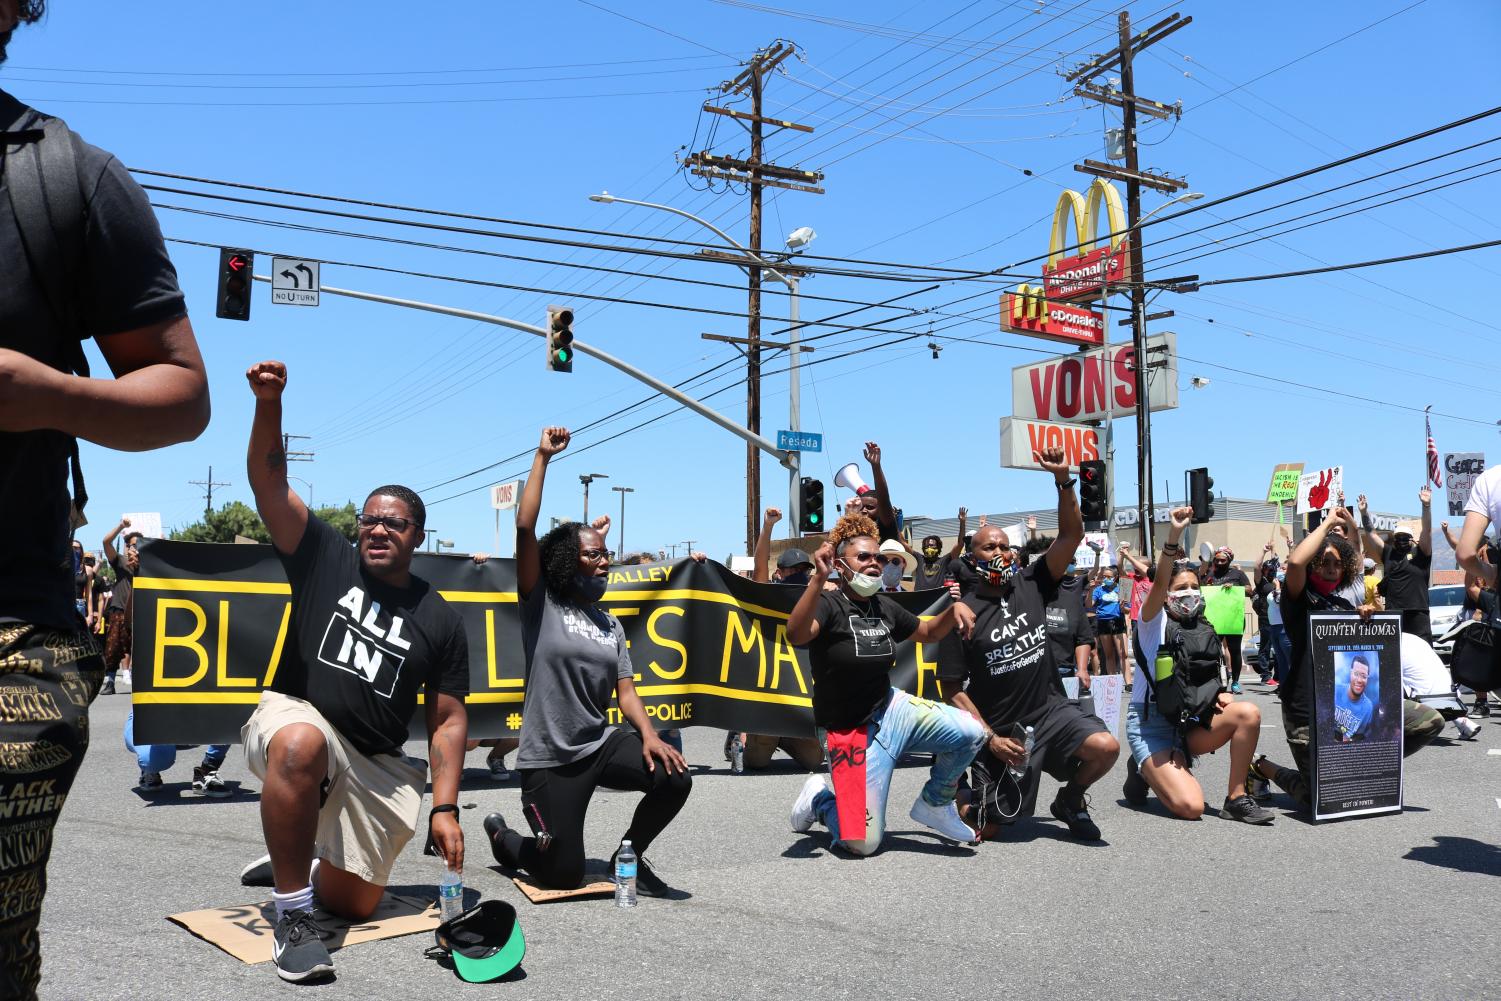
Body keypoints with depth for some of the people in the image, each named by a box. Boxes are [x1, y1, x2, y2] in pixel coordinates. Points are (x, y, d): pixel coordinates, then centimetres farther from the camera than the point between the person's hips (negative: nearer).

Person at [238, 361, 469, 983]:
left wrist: (445, 807, -8)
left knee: (357, 903, 3)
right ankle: (292, 917, -26)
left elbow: (448, 720, 2)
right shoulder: (326, 559, 1)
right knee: (302, 744, -41)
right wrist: (269, 403, -27)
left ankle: (297, 862, 40)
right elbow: (268, 480, -10)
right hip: (294, 718, -3)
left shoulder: (440, 621, 3)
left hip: (377, 766, 3)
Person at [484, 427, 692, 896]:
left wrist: (649, 735, -15)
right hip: (549, 758, -5)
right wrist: (542, 457, -14)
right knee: (564, 876, -3)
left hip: (601, 745, 5)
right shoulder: (540, 604, -5)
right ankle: (503, 837, 31)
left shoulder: (611, 625, 12)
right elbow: (524, 529, -16)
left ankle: (629, 856, 9)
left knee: (674, 778, -21)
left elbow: (626, 691, 5)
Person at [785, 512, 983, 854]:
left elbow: (927, 633, 20)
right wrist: (818, 579, -50)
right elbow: (796, 635, -38)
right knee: (864, 844, -9)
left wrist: (953, 609, -1)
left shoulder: (885, 607, 4)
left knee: (970, 733, -17)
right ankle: (818, 799, 23)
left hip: (892, 707, 6)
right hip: (850, 732, -6)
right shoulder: (829, 604, -17)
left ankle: (933, 803, 10)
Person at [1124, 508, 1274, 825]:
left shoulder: (1206, 631, 11)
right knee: (1190, 807, -24)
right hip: (1151, 724, -6)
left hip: (1190, 725, 6)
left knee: (1247, 712, -23)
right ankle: (1144, 771, 8)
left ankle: (1236, 798, -11)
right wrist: (1173, 536, -38)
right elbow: (1159, 582, -25)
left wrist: (1222, 695, -3)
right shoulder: (1155, 621, -5)